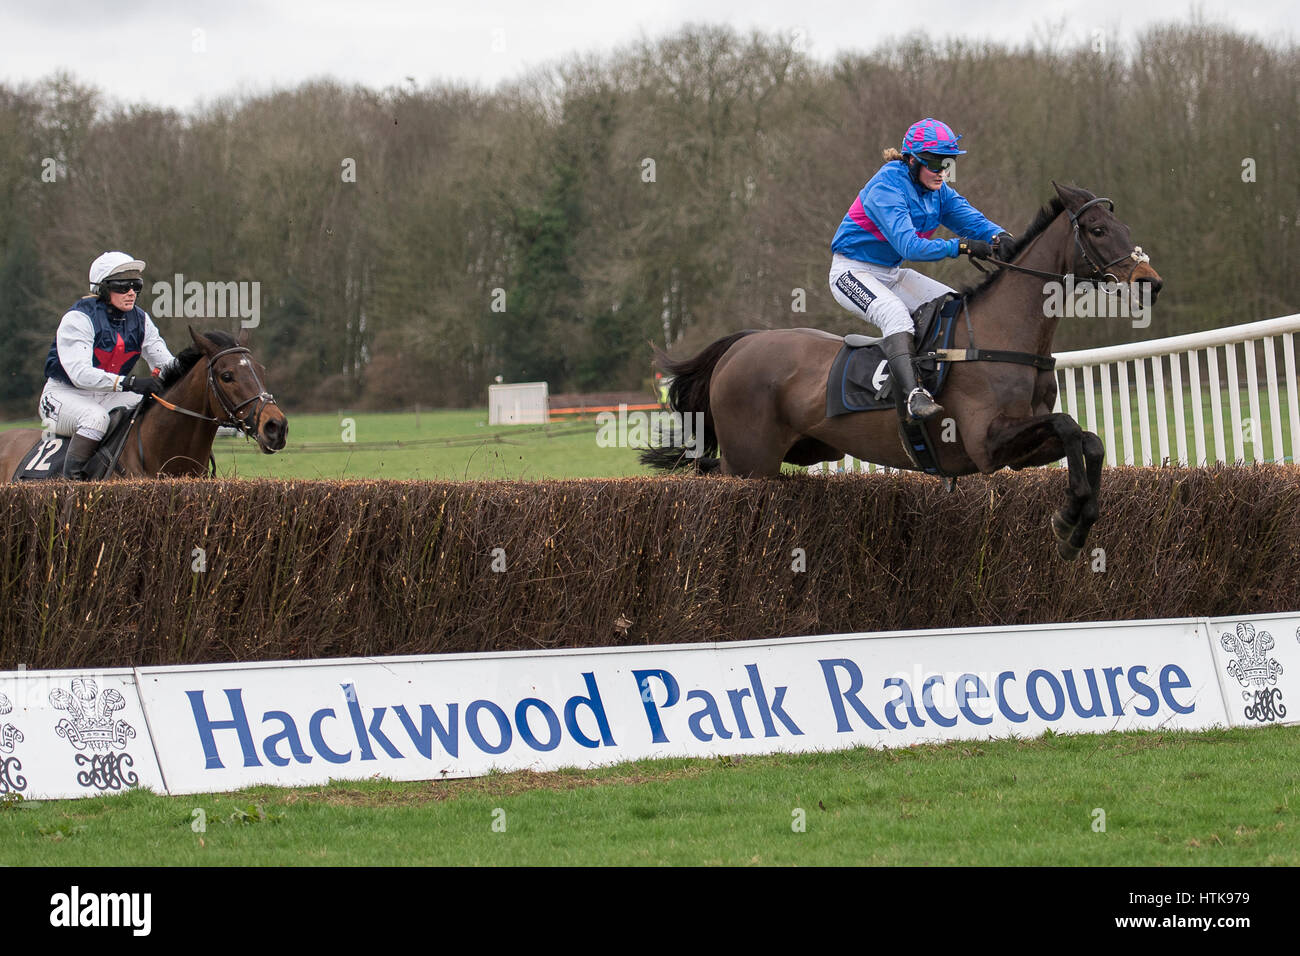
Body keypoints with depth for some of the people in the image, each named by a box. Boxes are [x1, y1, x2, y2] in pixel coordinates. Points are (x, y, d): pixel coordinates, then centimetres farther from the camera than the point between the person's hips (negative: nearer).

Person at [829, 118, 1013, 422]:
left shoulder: (938, 191, 3)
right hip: (852, 273, -9)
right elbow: (909, 245, -34)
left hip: (891, 275, 9)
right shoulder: (886, 188, -24)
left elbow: (970, 218, -8)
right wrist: (959, 247, -43)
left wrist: (999, 237, -31)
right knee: (894, 311, -36)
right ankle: (912, 396, -51)